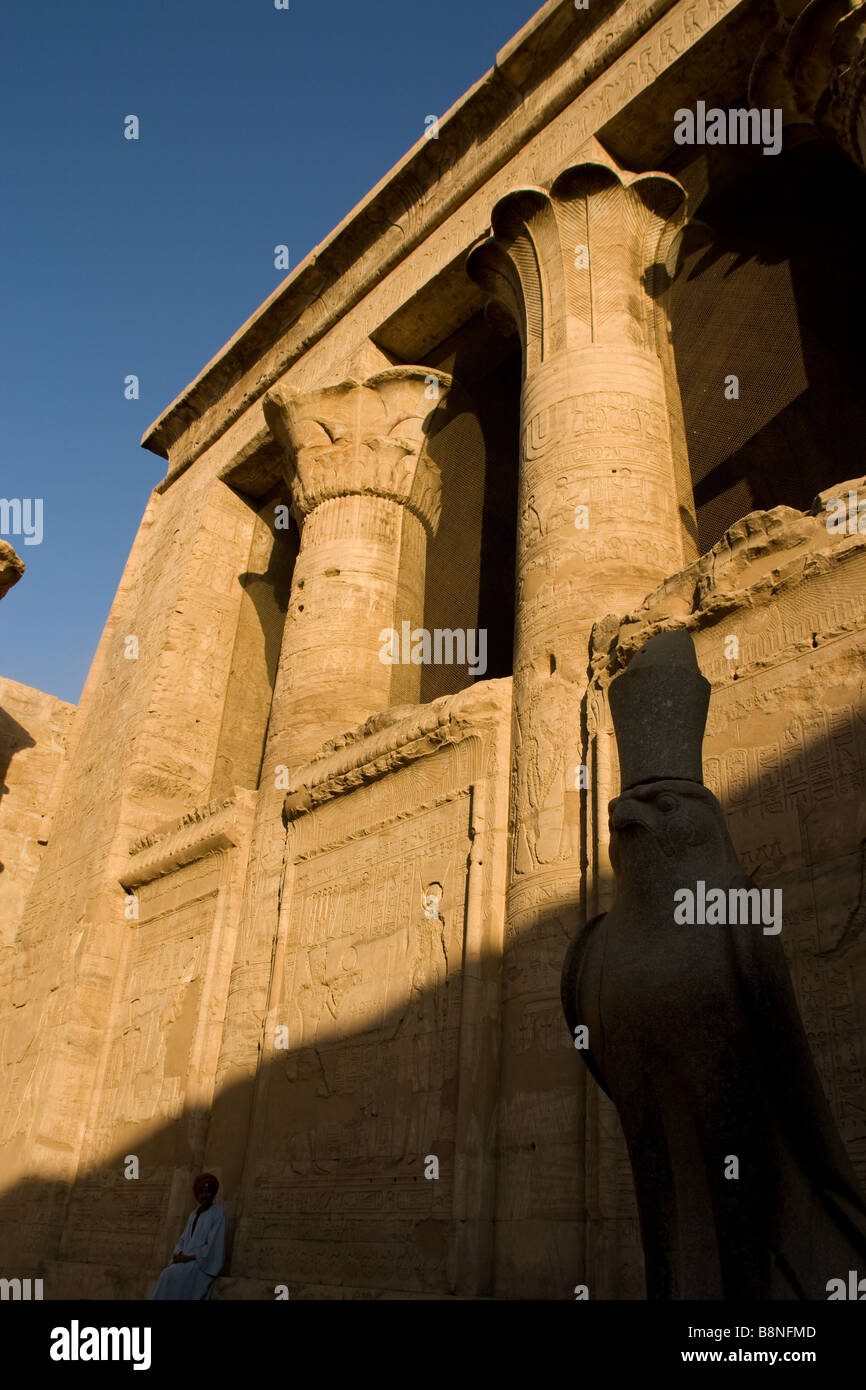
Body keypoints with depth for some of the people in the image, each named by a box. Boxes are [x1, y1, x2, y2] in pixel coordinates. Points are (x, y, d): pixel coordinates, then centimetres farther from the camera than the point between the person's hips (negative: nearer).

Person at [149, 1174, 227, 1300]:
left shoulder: (219, 1214, -7)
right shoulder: (193, 1215, 17)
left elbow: (213, 1247, -14)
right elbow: (183, 1242, 14)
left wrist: (188, 1257, -15)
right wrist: (178, 1256, -8)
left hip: (203, 1266, -7)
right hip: (187, 1262, 7)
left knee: (169, 1276, -28)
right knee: (168, 1276, -23)